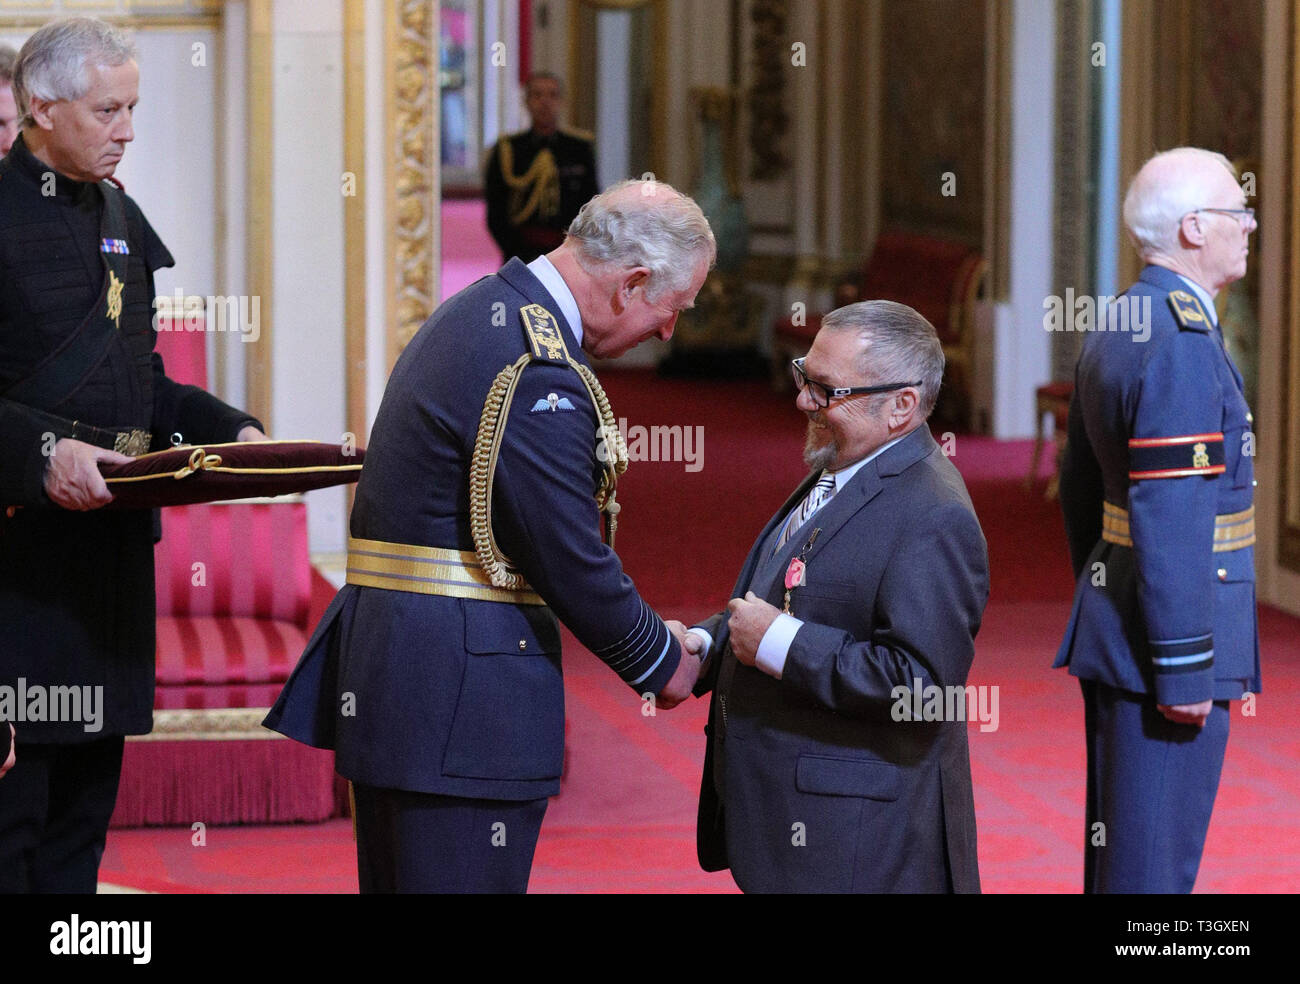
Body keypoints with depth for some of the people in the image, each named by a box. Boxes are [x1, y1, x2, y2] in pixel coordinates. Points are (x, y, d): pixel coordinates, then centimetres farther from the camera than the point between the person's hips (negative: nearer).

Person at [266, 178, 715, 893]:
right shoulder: (536, 370, -18)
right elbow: (571, 564, -16)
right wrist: (660, 664, 1)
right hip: (461, 695, -11)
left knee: (399, 883, 14)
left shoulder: (478, 313, 15)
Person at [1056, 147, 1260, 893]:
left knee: (1117, 845, 16)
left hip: (1113, 626, 10)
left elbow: (1082, 489, 18)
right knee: (1155, 863, -3)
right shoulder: (1184, 346, -19)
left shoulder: (1112, 334, 11)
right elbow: (1172, 517, -23)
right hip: (1163, 644, -10)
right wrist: (1184, 666, -21)